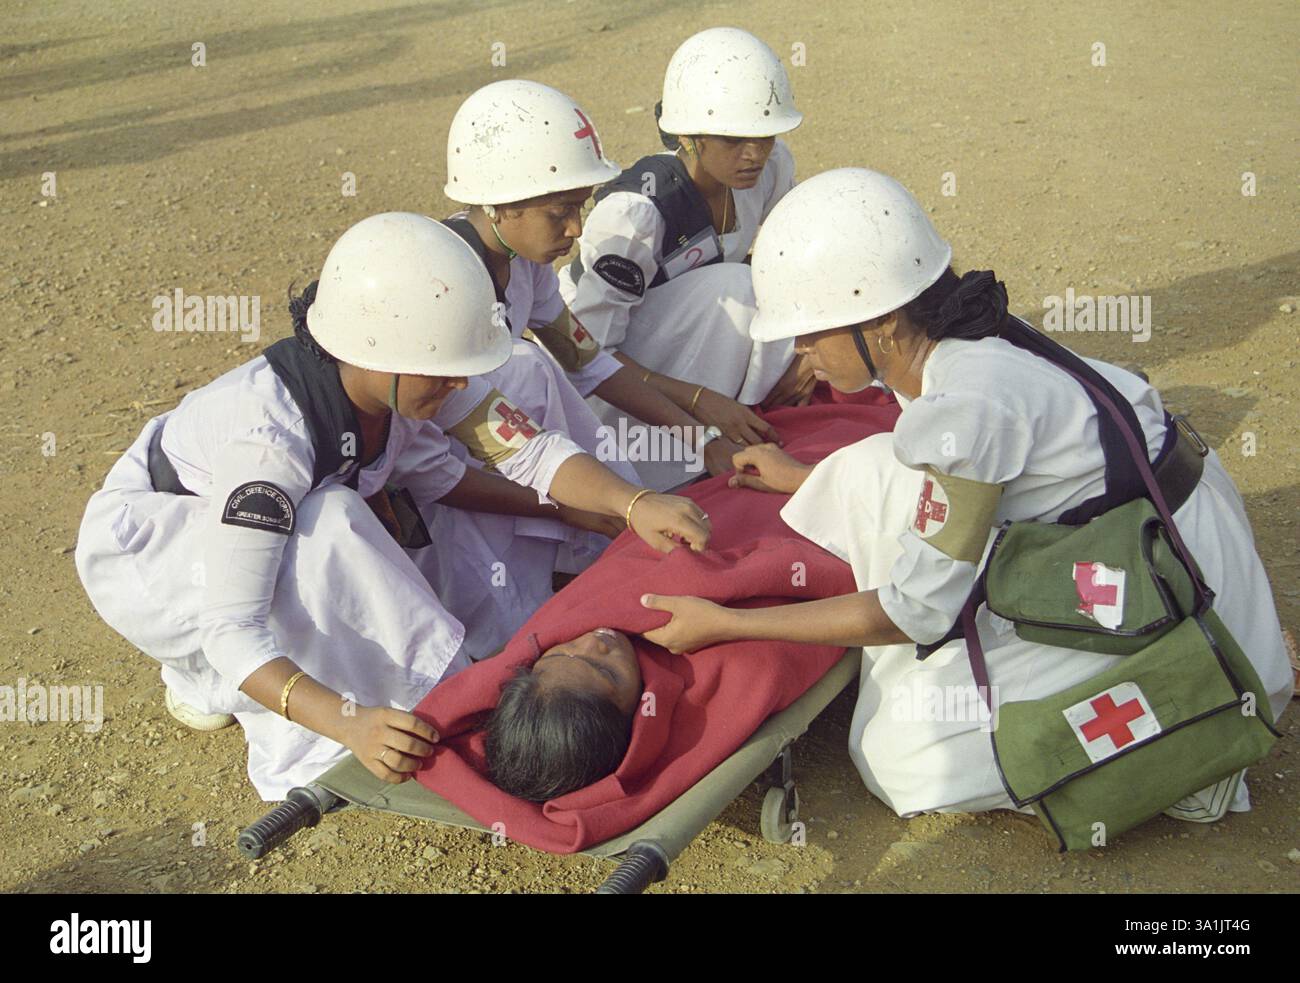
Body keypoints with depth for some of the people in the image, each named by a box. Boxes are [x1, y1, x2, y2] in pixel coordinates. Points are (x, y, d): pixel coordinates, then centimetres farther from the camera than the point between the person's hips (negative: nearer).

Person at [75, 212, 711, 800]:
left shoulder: (399, 378, -20)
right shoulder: (271, 435, -39)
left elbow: (531, 452, -17)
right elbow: (230, 628, -40)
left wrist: (633, 504, -35)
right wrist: (349, 723, -52)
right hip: (139, 550, -8)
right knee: (329, 523, -33)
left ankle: (205, 679, -1)